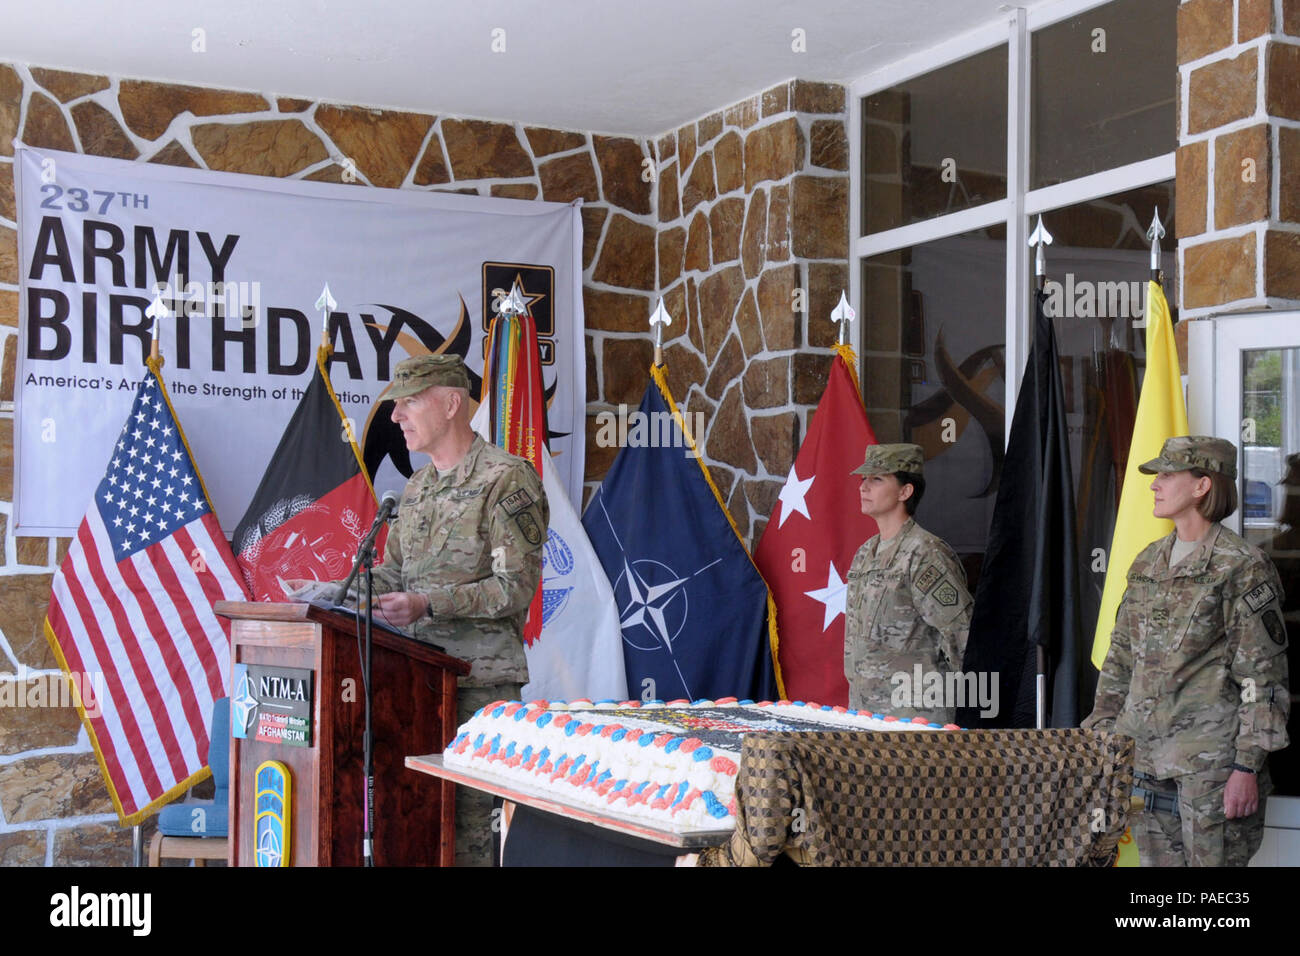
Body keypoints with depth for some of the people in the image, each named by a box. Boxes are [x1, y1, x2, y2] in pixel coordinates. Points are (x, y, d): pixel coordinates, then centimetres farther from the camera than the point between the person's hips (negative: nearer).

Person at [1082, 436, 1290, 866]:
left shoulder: (1243, 568, -7)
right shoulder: (1147, 563, 14)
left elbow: (1264, 677, -10)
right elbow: (1120, 657, 19)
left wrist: (1248, 767, -14)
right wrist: (1100, 732, 15)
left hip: (1211, 756, -6)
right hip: (1144, 754, 7)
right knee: (1156, 860, 10)